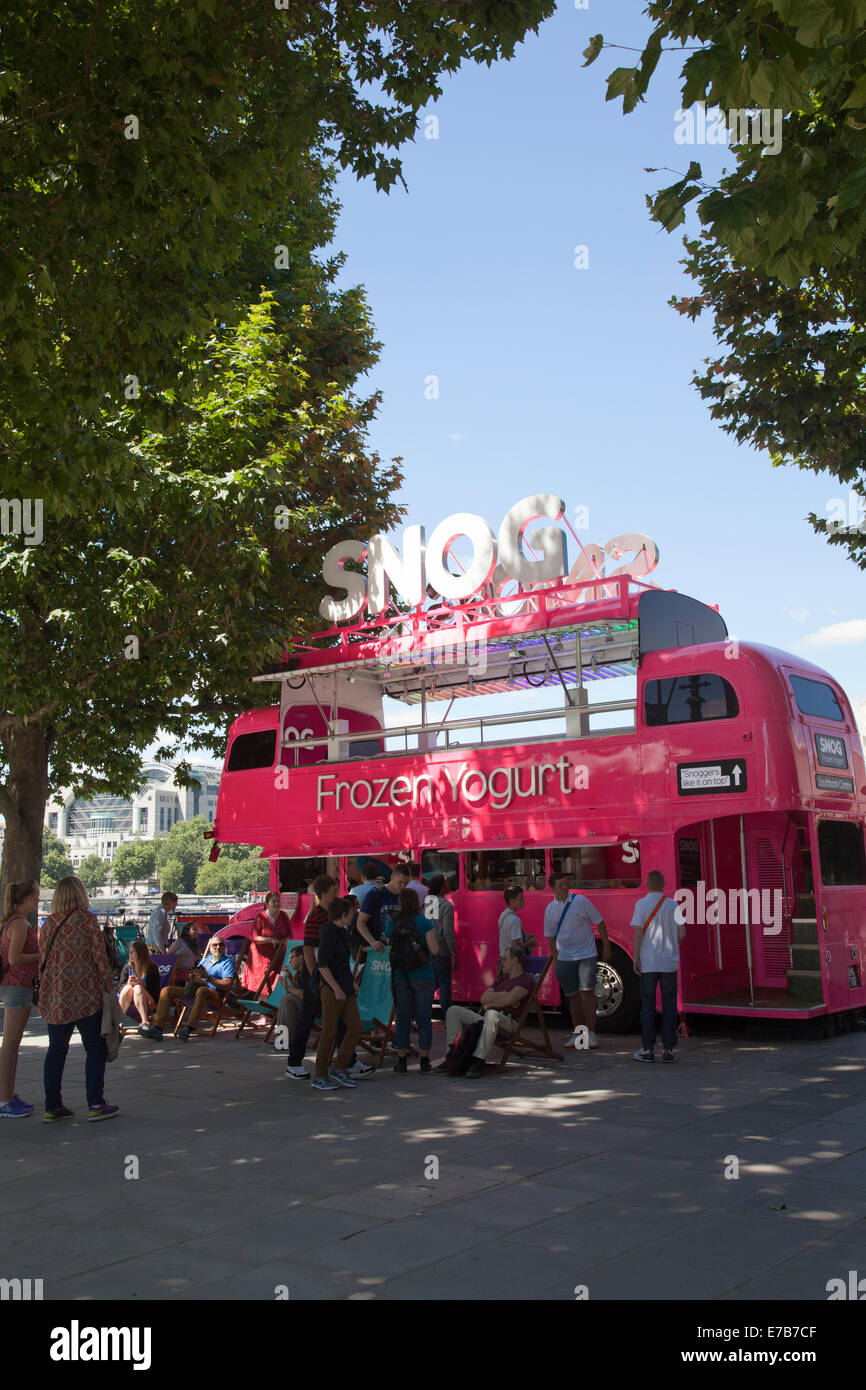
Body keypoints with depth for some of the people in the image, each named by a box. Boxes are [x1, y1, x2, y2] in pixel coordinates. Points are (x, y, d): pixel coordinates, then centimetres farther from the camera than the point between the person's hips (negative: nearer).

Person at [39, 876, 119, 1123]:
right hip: (86, 995, -4)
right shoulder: (87, 919, -7)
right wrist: (109, 986, -1)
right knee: (94, 1048, 4)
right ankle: (95, 1104, 3)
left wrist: (45, 990, 18)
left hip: (55, 997, 5)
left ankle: (52, 1107, 13)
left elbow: (43, 960, 9)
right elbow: (99, 955, -8)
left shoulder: (48, 923, 6)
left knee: (56, 1049, 11)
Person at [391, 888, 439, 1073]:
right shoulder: (425, 923, -9)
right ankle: (424, 1060, 10)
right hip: (423, 977, -2)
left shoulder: (393, 923, -2)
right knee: (424, 1018, 7)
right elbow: (434, 950, -11)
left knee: (402, 1018, 9)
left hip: (399, 977, 2)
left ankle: (401, 1059, 11)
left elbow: (389, 946, 3)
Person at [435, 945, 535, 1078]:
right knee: (454, 1010, -7)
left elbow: (509, 999, -15)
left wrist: (491, 1002, 1)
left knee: (492, 1014, -42)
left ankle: (479, 1061, -44)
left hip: (508, 1023, -8)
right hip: (488, 1021, 8)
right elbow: (484, 998, 15)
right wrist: (502, 996, 0)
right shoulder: (501, 978, 29)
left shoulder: (527, 981, 2)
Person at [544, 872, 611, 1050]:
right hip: (565, 958, 3)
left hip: (586, 955, -3)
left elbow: (599, 923, 1)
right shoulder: (550, 909, 3)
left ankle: (591, 1033, -4)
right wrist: (556, 961, 11)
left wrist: (606, 947, 1)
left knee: (586, 993, -10)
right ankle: (577, 1033, 17)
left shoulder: (581, 901, -6)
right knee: (573, 996, 7)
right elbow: (551, 937, 13)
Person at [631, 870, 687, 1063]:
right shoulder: (673, 905, 1)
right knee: (669, 1006, 7)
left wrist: (636, 958, -6)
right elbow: (682, 932, 1)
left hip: (648, 963, -1)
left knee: (648, 1006, 6)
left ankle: (648, 1049, 8)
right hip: (669, 962, 1)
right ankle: (668, 1049, 7)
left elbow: (638, 932, -10)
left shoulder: (641, 904, -5)